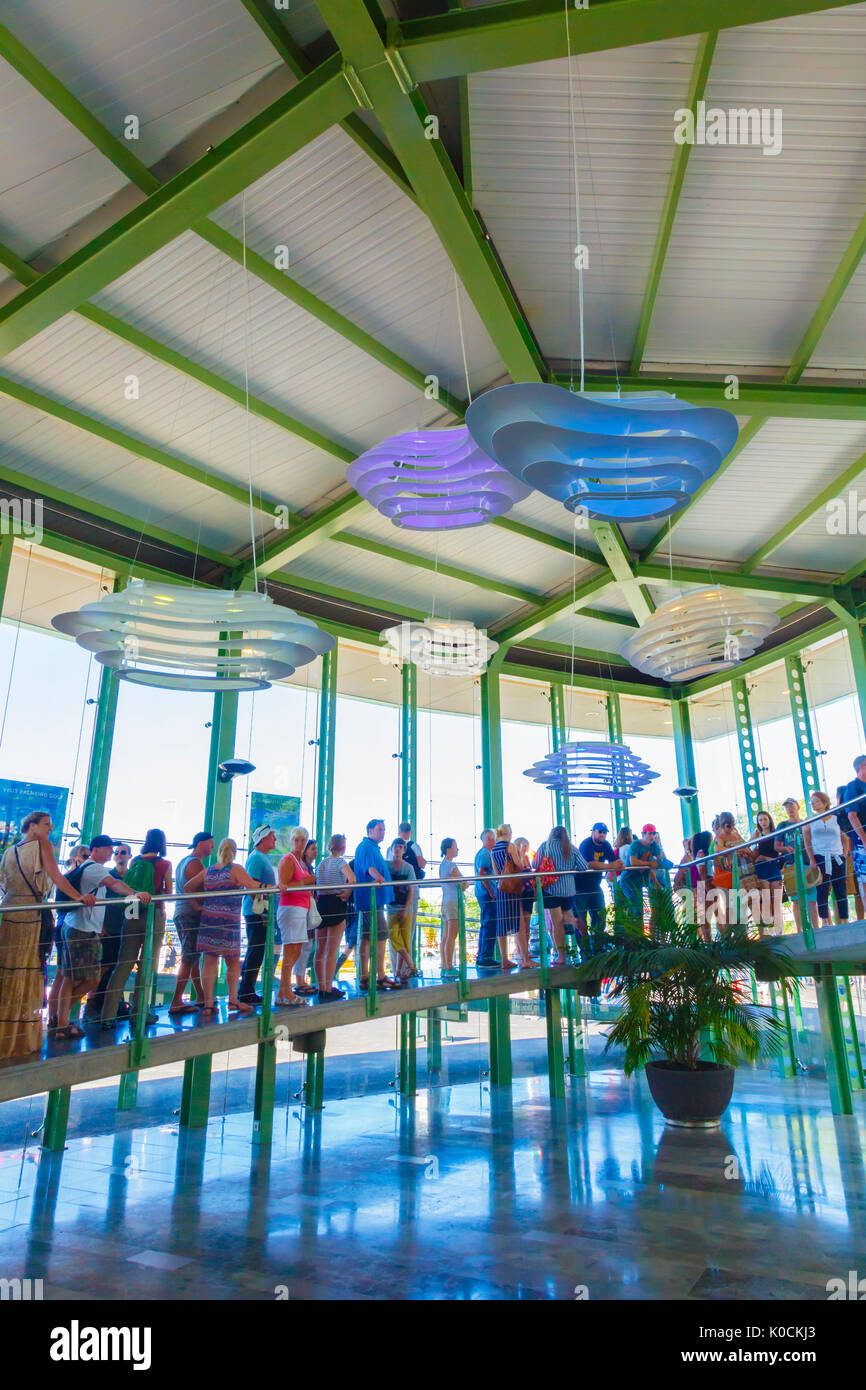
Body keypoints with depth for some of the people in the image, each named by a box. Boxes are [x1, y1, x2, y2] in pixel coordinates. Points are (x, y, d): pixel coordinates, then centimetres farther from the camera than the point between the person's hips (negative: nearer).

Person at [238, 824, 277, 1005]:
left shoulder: (264, 858, 18)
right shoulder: (256, 858, -13)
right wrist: (261, 912, -21)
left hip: (262, 912, 10)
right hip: (257, 912, -10)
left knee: (256, 951, 15)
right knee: (256, 952, -4)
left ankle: (245, 989, 23)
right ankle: (247, 992, 3)